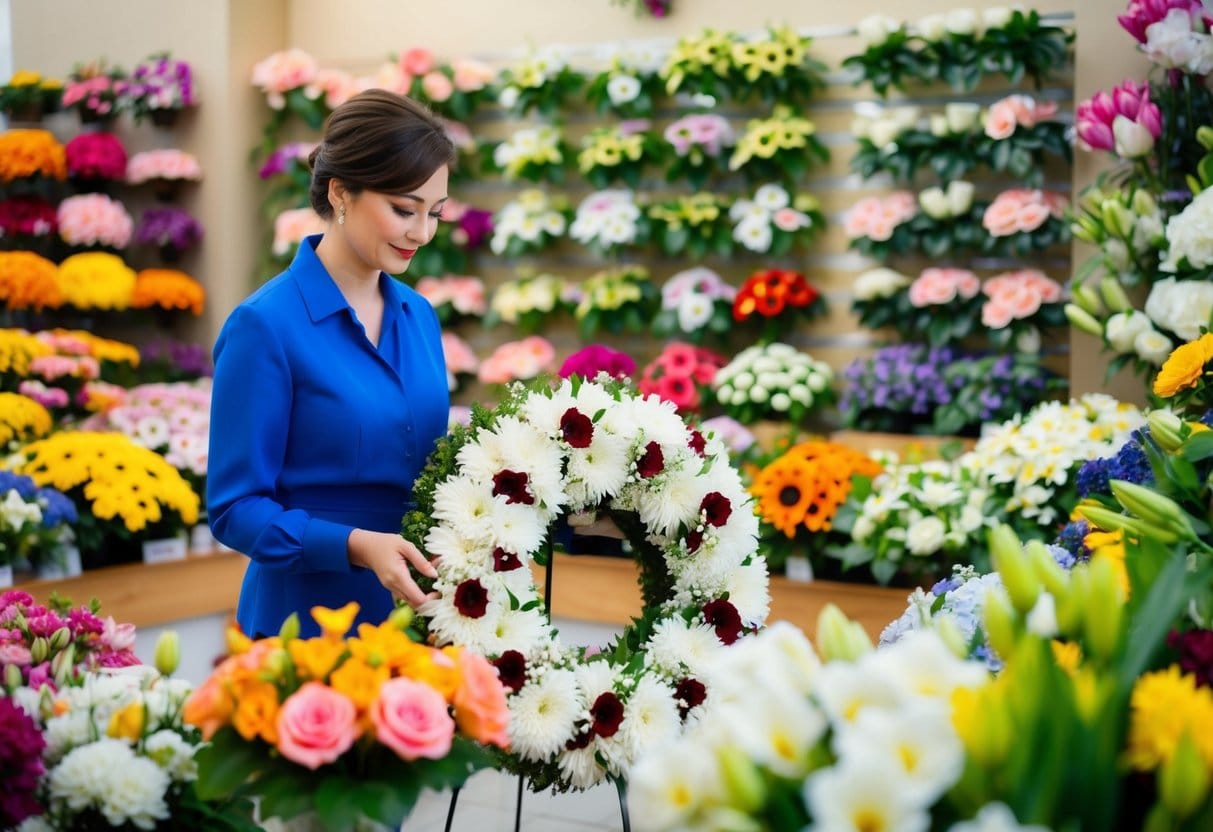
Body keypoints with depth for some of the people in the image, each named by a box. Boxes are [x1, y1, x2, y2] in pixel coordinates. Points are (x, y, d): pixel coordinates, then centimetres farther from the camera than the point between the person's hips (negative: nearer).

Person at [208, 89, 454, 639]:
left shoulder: (419, 317, 6)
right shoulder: (266, 326, -14)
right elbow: (235, 509, -14)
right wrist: (356, 546, -27)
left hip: (416, 616, 6)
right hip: (309, 624, -6)